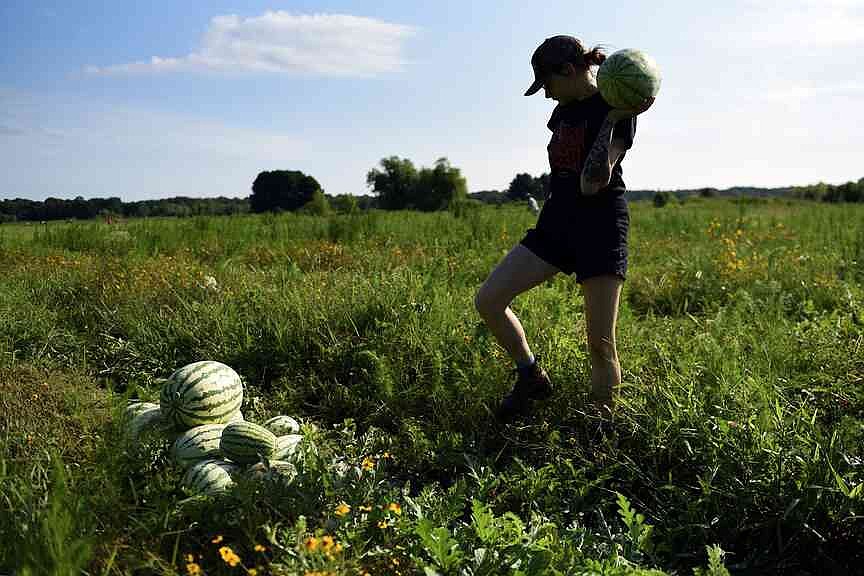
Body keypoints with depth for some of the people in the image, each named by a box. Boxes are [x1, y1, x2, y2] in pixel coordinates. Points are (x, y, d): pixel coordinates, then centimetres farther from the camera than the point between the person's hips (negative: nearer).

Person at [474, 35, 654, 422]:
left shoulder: (617, 113, -10)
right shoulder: (563, 111, 13)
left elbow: (593, 183, -22)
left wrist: (612, 118, -23)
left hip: (600, 228, -7)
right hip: (556, 223, 7)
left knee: (600, 344, -6)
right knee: (487, 300, -5)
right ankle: (532, 377, 12)